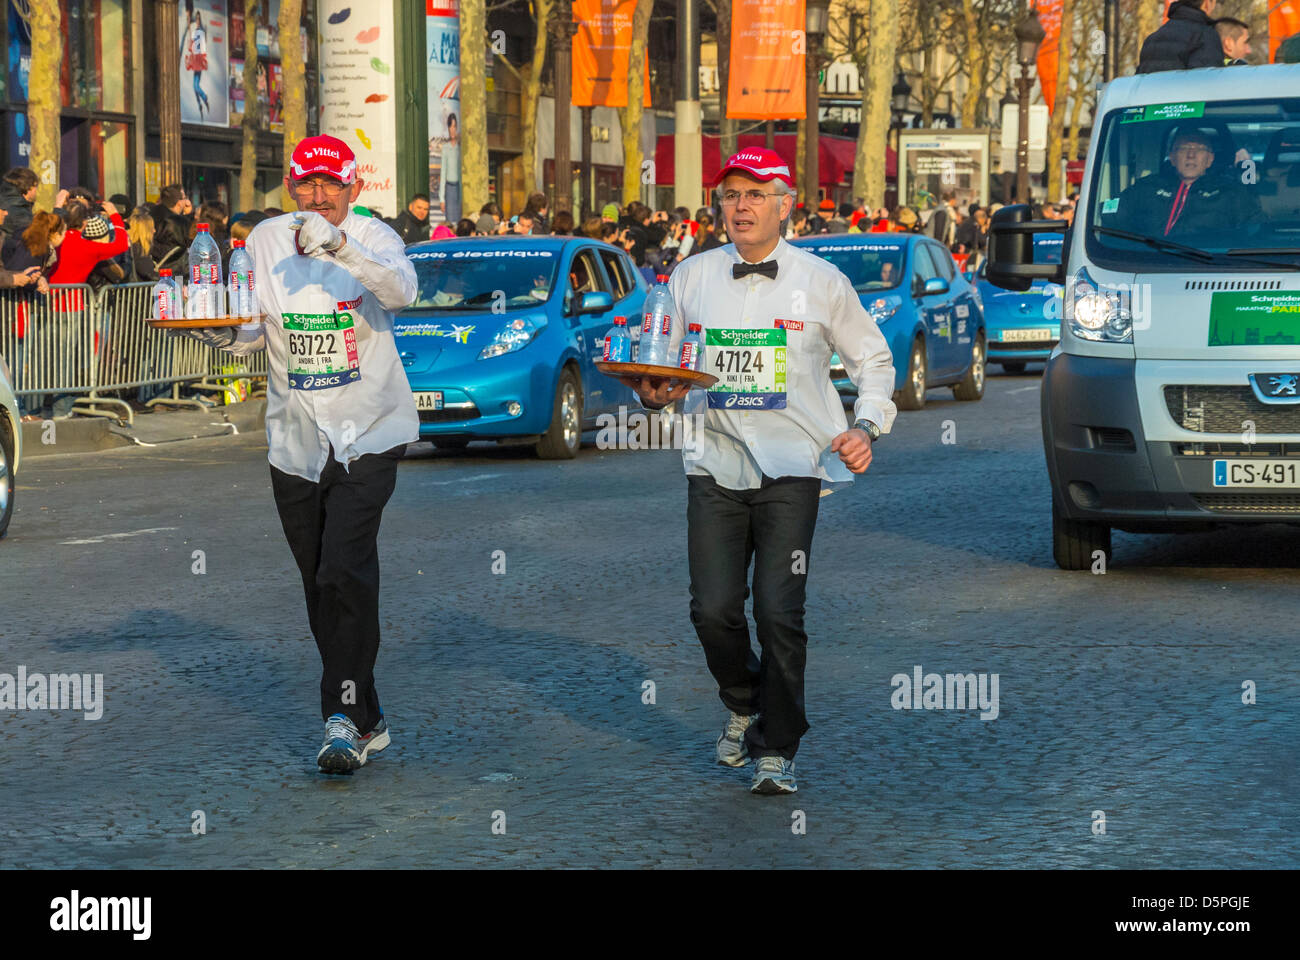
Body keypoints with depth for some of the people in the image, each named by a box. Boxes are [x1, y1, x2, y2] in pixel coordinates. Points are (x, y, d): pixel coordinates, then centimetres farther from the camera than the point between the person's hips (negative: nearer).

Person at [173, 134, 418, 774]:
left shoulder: (372, 238, -8)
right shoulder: (265, 242, 2)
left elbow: (401, 292, -30)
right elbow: (254, 331, 10)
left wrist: (339, 245, -43)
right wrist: (224, 334, -12)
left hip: (369, 433, -4)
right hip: (294, 440, 4)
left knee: (346, 572, -18)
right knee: (321, 588, 9)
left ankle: (345, 719, -13)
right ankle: (366, 721, 21)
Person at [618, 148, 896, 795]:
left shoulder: (820, 281, 4)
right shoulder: (691, 278, 9)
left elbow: (872, 358, 13)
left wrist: (867, 426, -2)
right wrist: (653, 393, -5)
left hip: (791, 472, -2)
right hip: (714, 467, 2)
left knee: (779, 614, -9)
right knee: (713, 610, -3)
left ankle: (778, 749, 7)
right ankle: (743, 706, 28)